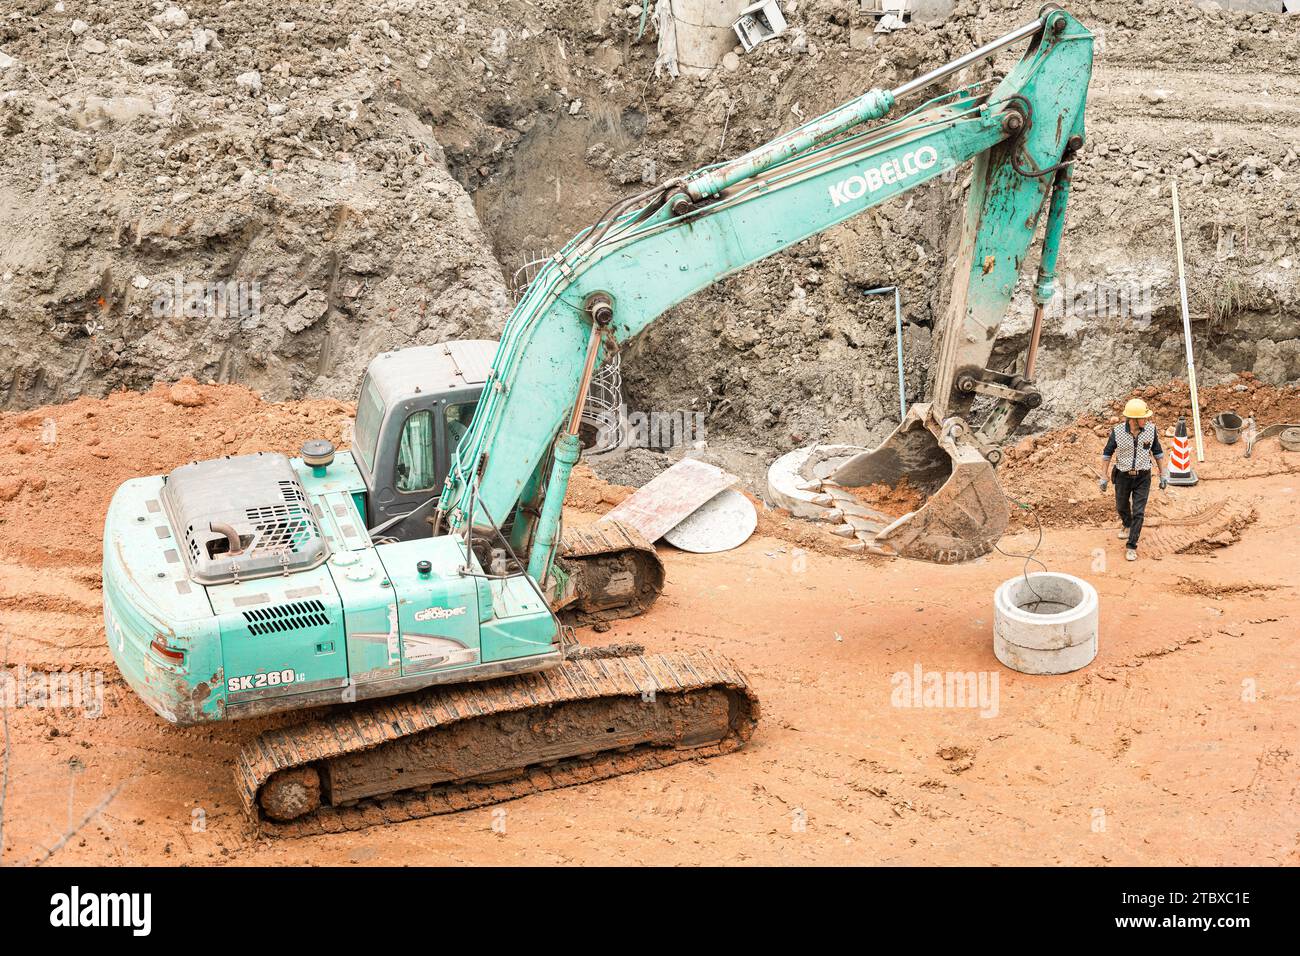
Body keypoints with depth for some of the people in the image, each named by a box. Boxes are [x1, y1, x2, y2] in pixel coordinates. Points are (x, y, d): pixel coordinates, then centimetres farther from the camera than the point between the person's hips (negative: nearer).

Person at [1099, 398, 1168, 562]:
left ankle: (1131, 547, 4)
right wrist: (1103, 478, -3)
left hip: (1143, 478, -1)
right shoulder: (1117, 432, -18)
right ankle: (1127, 525, 55)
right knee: (1122, 507, 22)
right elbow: (1107, 454, -5)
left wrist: (1163, 475, 2)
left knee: (1138, 513, -5)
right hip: (1123, 476, 1)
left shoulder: (1151, 429, -14)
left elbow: (1158, 452, 0)